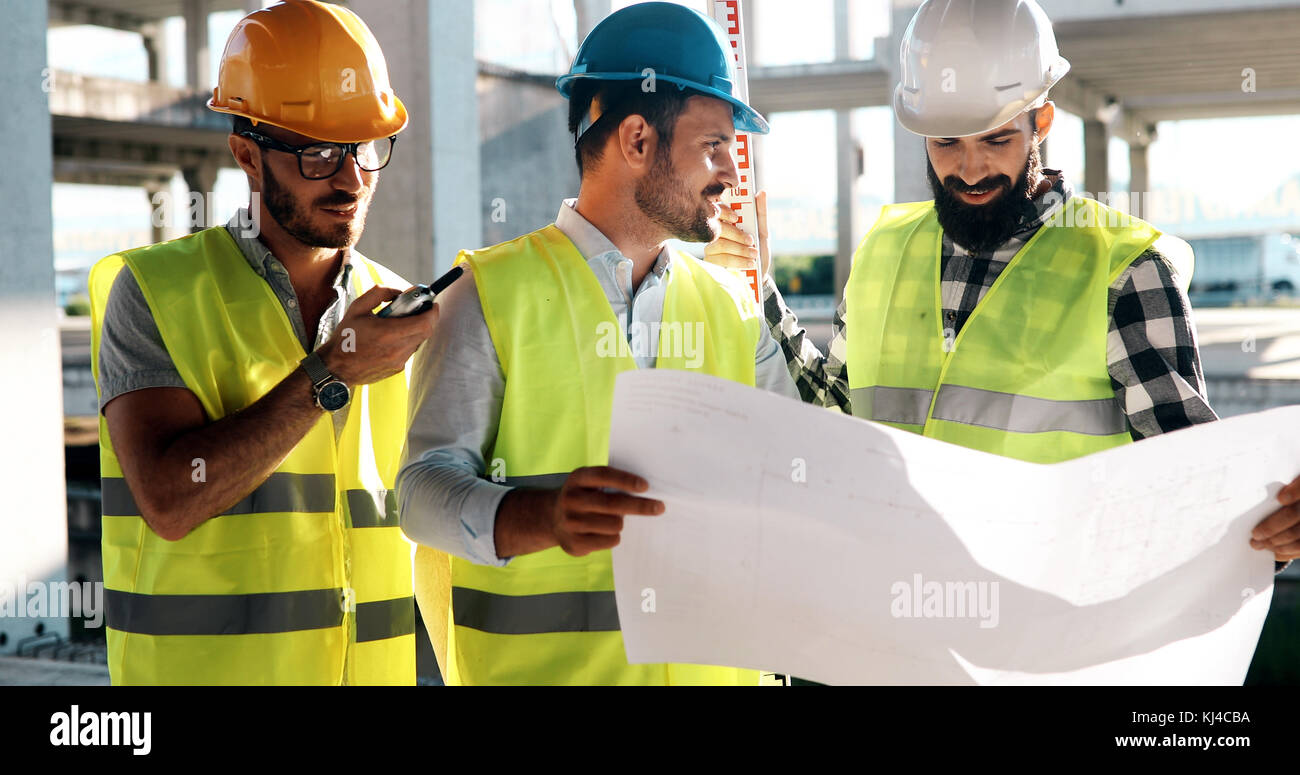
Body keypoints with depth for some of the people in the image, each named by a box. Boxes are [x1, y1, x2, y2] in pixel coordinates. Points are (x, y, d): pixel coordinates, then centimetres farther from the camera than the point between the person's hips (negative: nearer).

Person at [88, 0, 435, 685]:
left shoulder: (392, 310, 7)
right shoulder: (154, 292, -4)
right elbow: (169, 501, -17)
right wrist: (332, 372, -18)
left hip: (376, 666, 4)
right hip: (201, 665, -3)